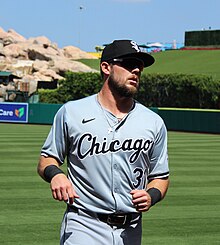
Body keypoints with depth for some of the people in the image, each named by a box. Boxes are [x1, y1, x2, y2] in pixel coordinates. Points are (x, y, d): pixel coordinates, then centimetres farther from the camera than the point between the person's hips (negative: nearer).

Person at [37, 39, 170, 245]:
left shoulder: (154, 122, 11)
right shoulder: (72, 112, 4)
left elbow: (160, 176, 17)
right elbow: (46, 159, 10)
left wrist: (151, 196, -6)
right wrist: (55, 174, -13)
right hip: (83, 226, -3)